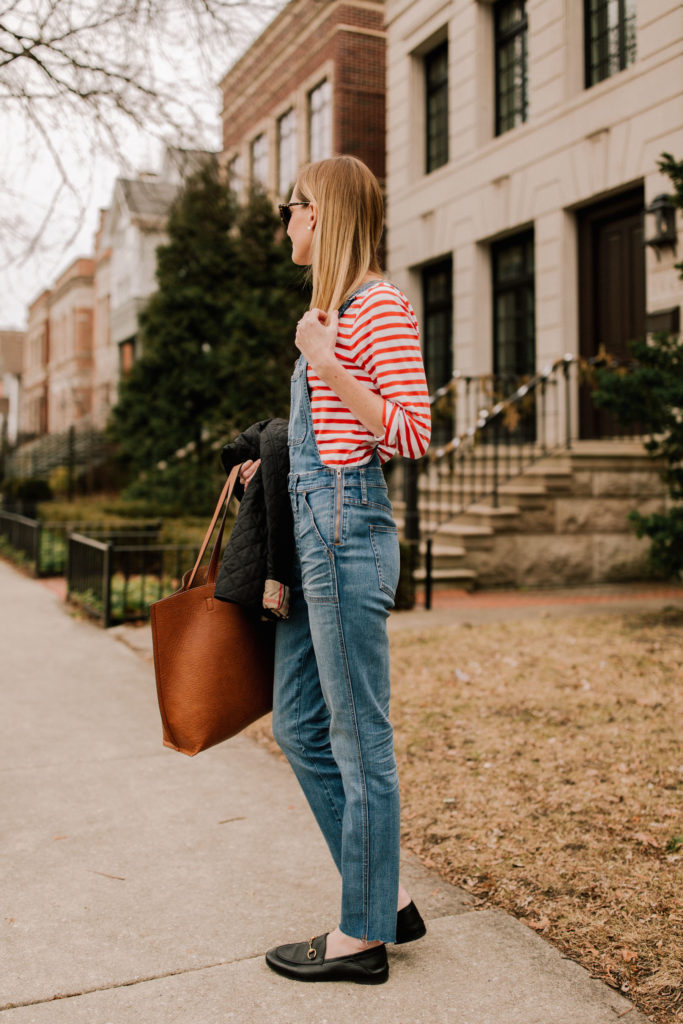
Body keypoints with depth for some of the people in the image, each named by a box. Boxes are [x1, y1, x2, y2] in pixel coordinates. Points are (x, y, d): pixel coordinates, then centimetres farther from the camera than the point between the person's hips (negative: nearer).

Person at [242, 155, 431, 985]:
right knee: (299, 726, 13)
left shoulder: (380, 304, -8)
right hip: (312, 524, 10)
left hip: (347, 527, -10)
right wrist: (277, 461, 19)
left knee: (359, 740, 0)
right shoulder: (333, 308, 20)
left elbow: (413, 434, -15)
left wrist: (326, 367, -18)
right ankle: (385, 898, 25)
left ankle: (362, 937, 15)